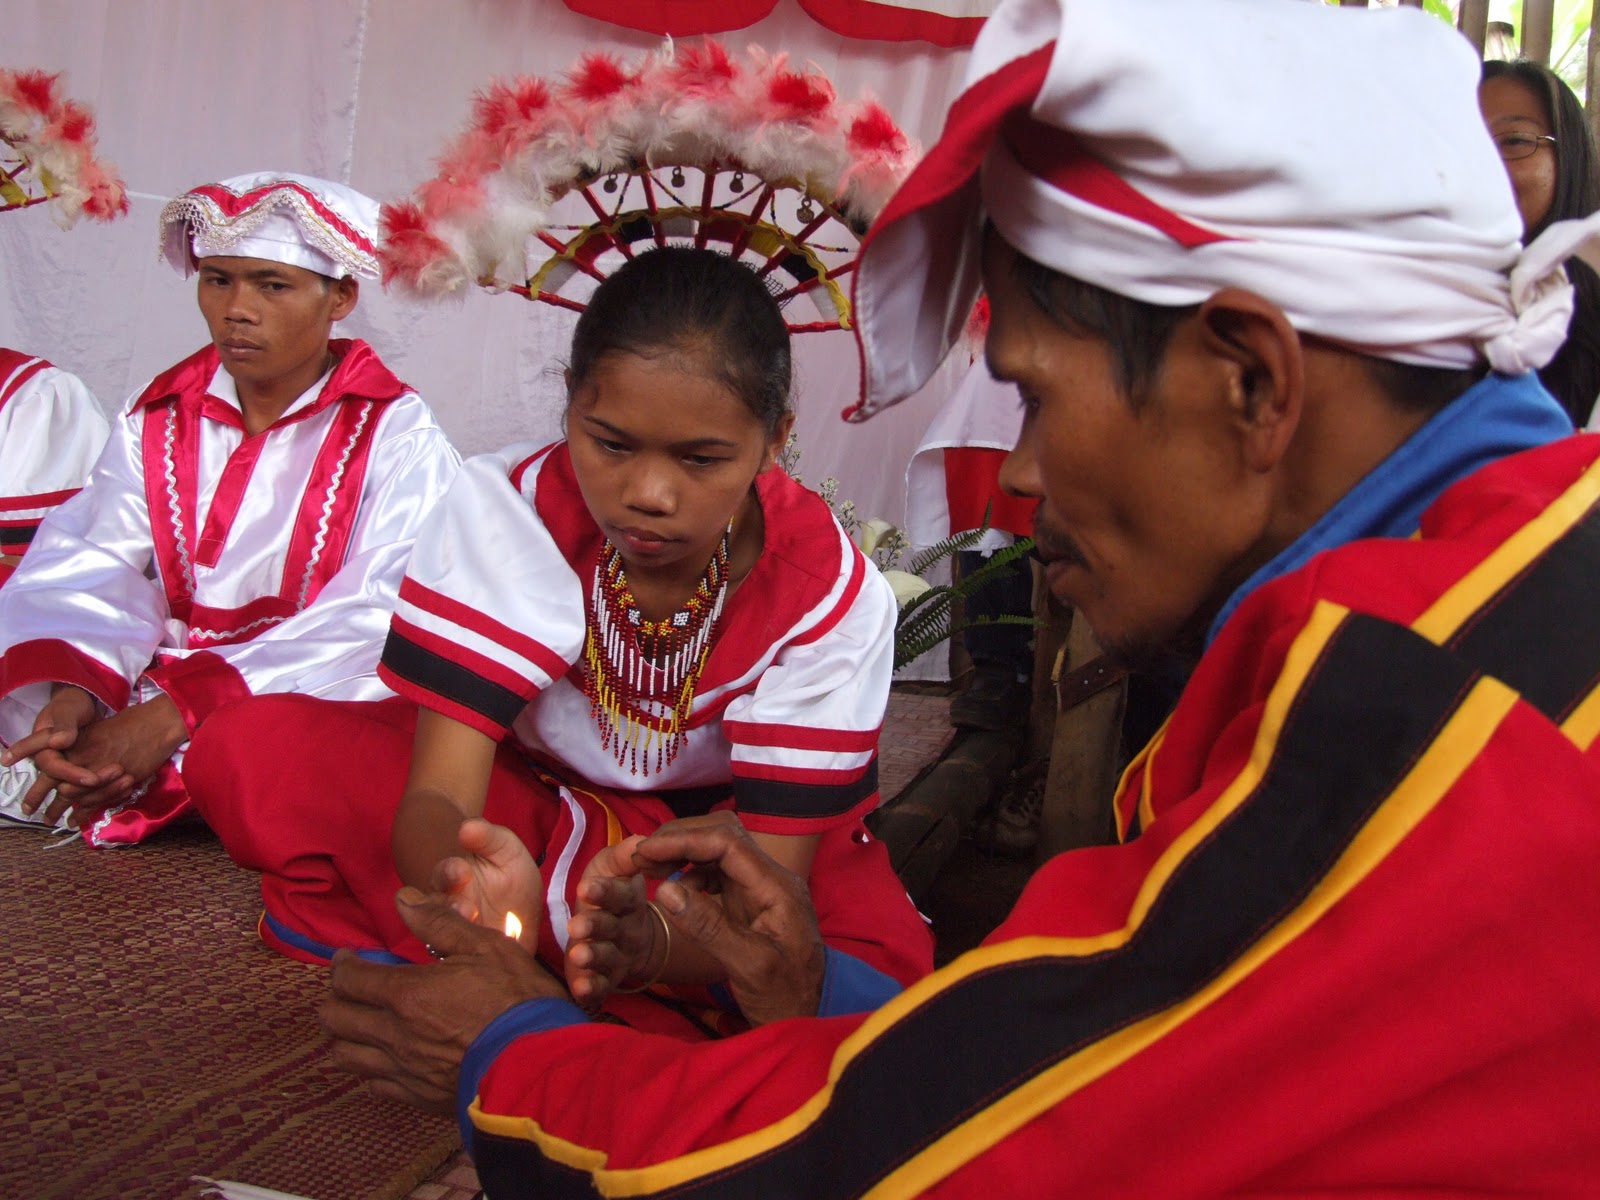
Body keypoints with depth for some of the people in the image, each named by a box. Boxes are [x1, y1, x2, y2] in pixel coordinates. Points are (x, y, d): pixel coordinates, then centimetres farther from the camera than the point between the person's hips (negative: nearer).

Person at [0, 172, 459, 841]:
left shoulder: (395, 435, -3)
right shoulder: (156, 418, 13)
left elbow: (370, 618, -15)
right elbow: (96, 571, -1)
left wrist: (177, 714, -25)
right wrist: (71, 693, -25)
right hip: (153, 682, 3)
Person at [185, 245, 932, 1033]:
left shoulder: (832, 592, -25)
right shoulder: (505, 510, -24)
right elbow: (439, 790, -30)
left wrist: (650, 943, -53)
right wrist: (462, 881, -56)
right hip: (531, 795, 1)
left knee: (885, 961, -34)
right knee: (247, 752, -22)